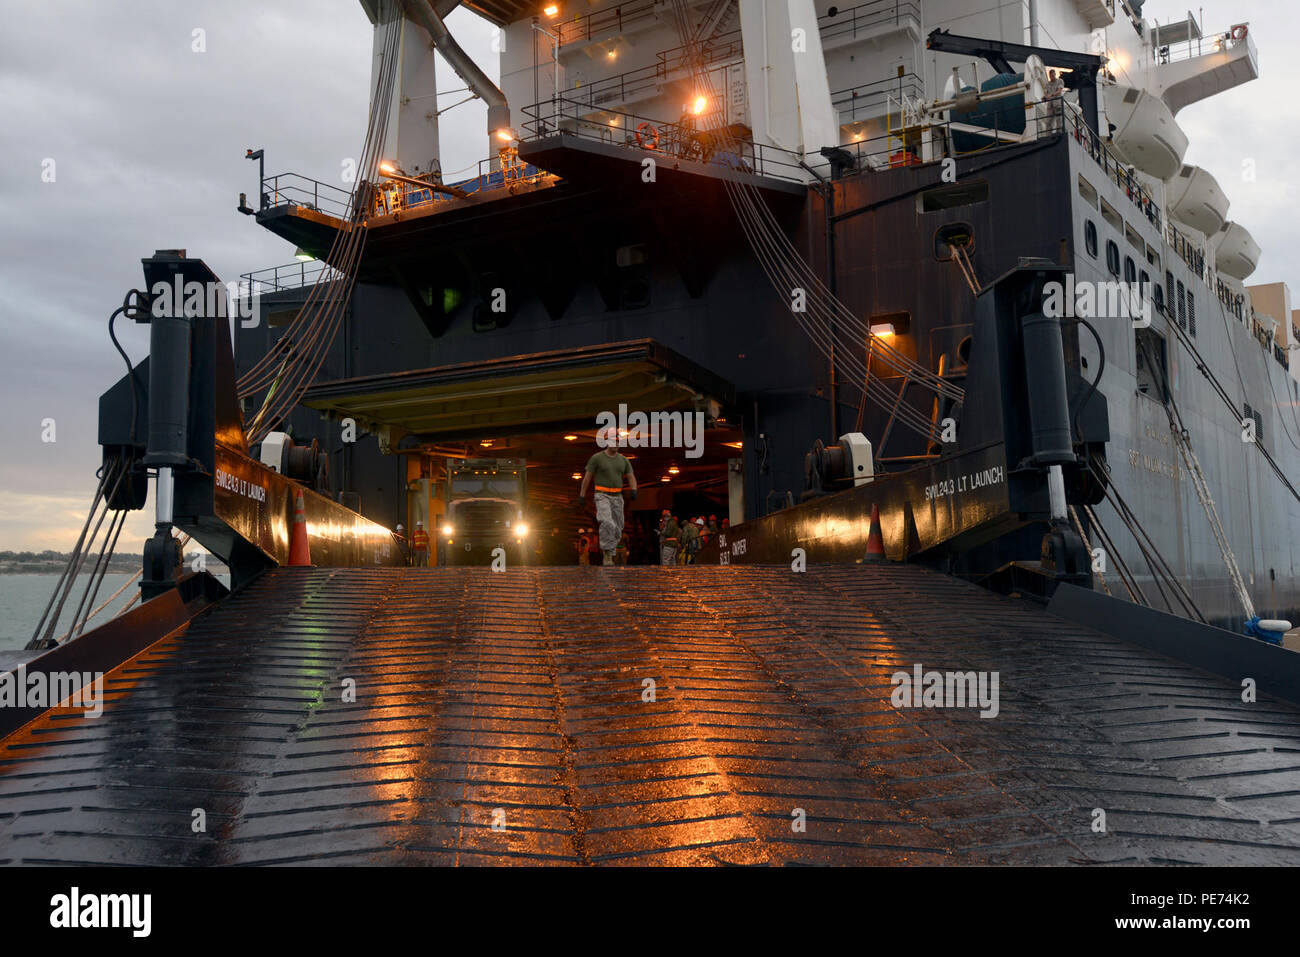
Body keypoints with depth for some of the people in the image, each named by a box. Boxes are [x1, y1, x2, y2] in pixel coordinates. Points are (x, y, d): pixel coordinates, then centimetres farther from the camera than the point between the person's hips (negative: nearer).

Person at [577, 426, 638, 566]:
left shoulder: (623, 460, 8)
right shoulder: (596, 458, -4)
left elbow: (631, 477, 7)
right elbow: (587, 477, 2)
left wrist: (633, 489, -14)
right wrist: (582, 495, 4)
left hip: (617, 497, 5)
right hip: (602, 496, -5)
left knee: (617, 529, 5)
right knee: (607, 524, -26)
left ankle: (610, 557, 18)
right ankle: (607, 555, -19)